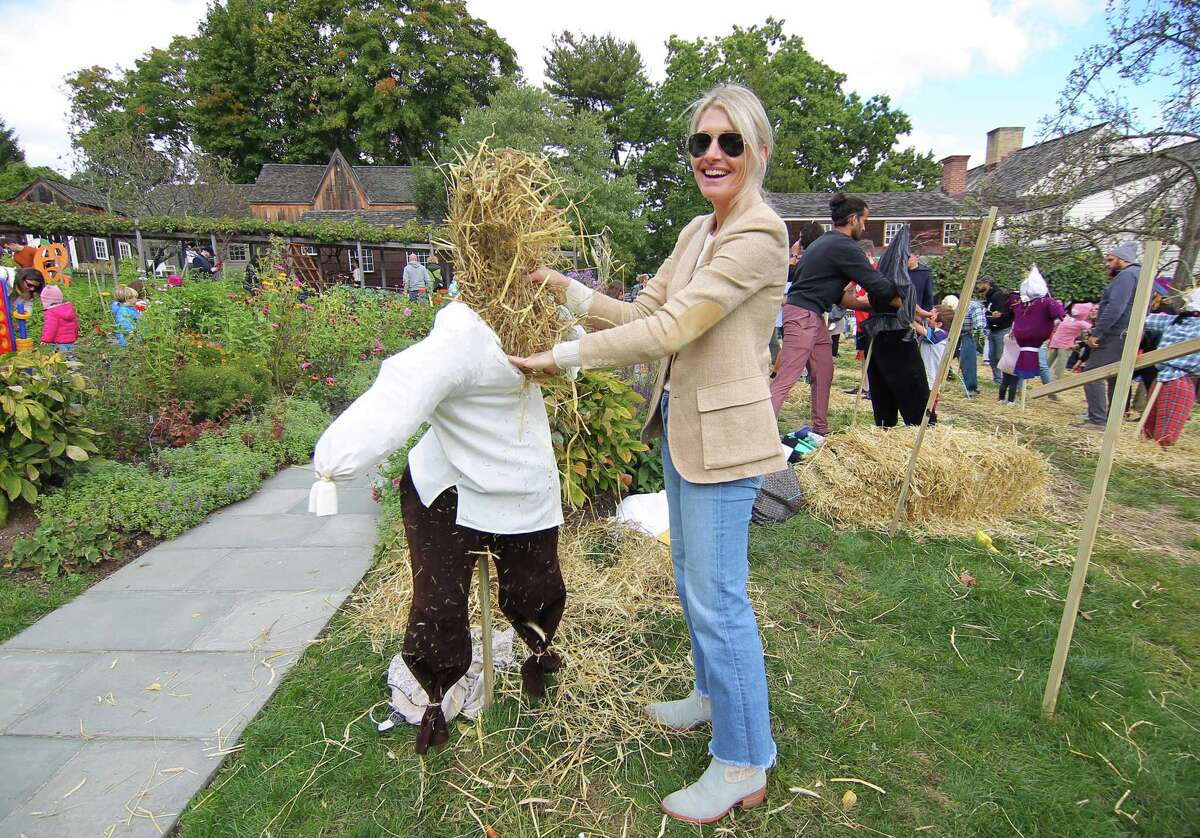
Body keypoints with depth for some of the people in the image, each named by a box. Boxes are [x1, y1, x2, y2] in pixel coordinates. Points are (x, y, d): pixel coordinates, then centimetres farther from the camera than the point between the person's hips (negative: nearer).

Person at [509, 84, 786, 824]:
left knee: (717, 597, -1)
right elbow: (645, 312, 10)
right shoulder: (697, 232, 13)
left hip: (723, 434, -9)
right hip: (680, 423, 9)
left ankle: (744, 766, 18)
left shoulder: (759, 234, -16)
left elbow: (672, 327, -23)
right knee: (692, 576, 21)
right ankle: (714, 695, 44)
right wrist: (566, 289, -1)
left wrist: (563, 357, -19)